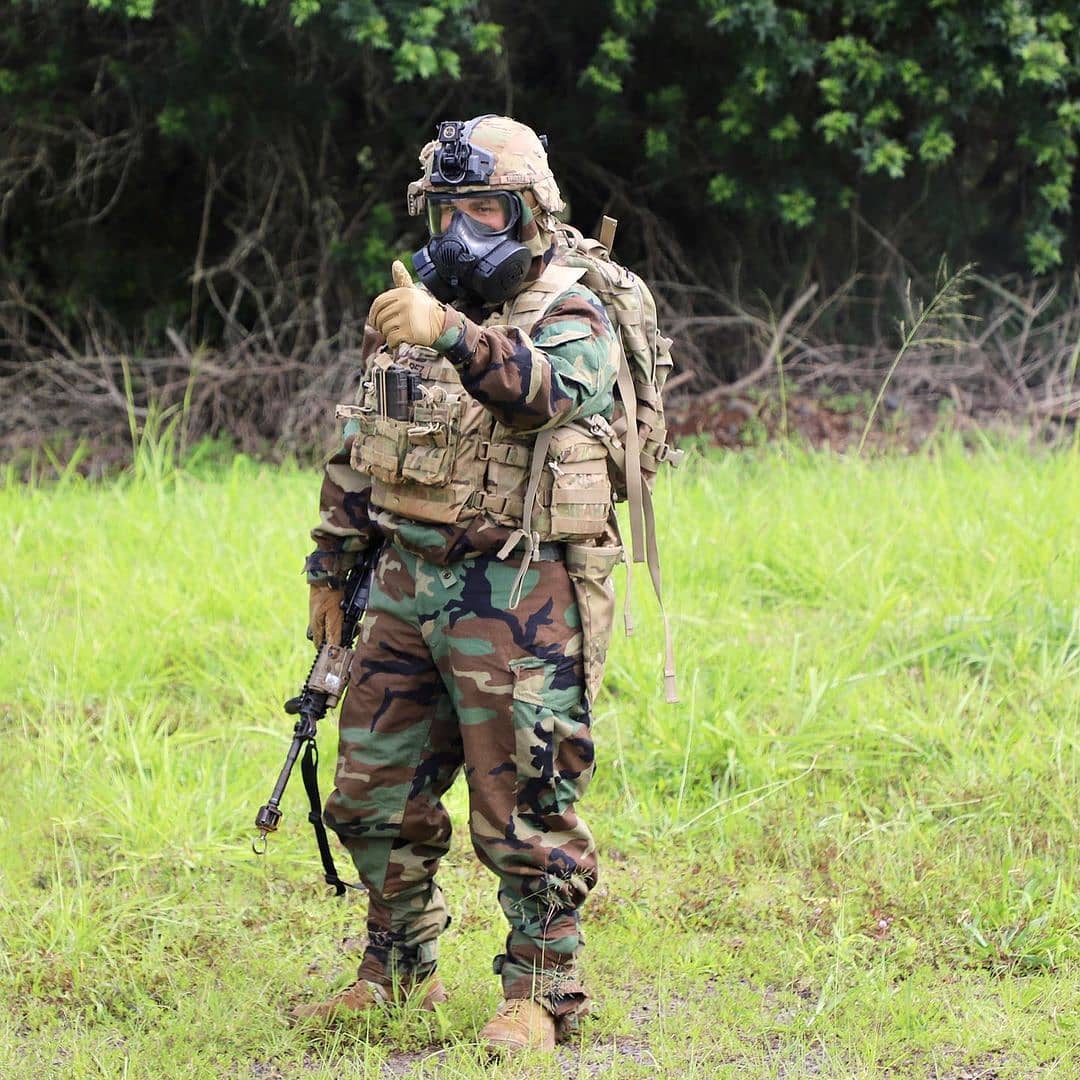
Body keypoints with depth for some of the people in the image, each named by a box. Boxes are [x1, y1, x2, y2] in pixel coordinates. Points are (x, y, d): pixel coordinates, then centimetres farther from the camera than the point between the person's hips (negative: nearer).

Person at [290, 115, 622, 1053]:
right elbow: (357, 452, 21)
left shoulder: (572, 318, -7)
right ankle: (400, 972, 28)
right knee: (375, 796, 12)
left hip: (513, 596, -7)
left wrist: (452, 333, -47)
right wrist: (330, 567, 20)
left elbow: (547, 388, -32)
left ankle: (541, 993, 7)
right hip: (407, 584, 7)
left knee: (522, 809, -4)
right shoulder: (411, 308, 13)